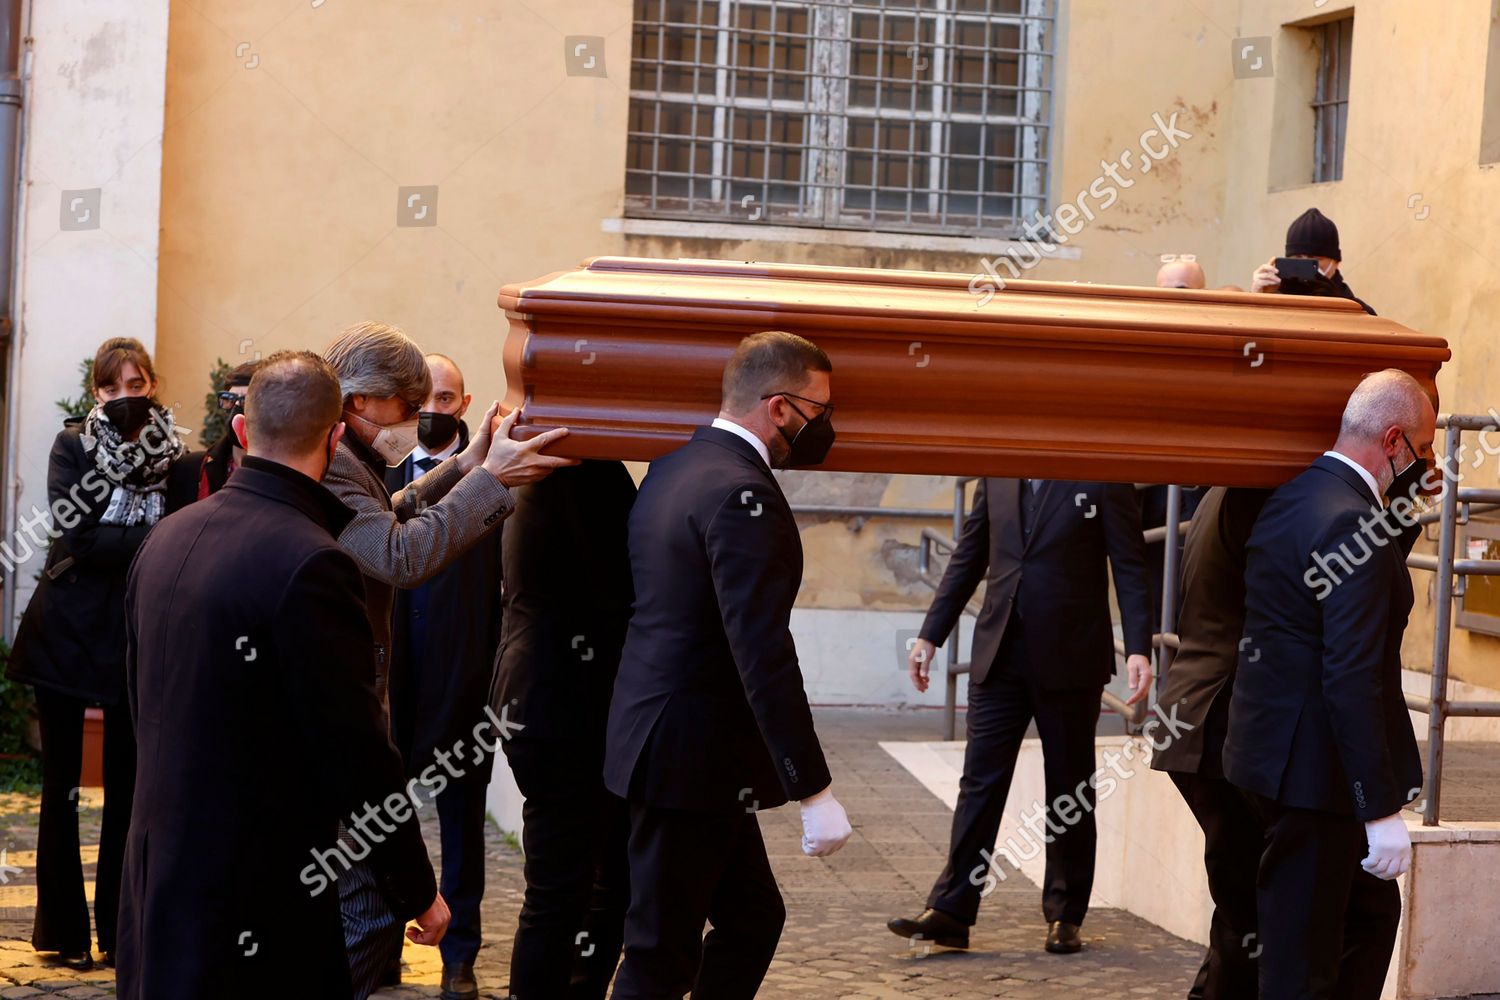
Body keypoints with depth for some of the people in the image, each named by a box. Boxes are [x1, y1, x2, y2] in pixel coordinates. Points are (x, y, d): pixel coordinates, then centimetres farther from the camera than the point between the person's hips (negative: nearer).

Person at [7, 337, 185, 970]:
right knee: (62, 787, 3)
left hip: (138, 636, 2)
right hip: (68, 631, -2)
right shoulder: (74, 447, -1)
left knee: (128, 786, 5)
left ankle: (119, 927, 15)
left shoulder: (172, 459, 4)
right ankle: (64, 929, 12)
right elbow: (76, 537, -14)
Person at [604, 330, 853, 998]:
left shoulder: (671, 468, 10)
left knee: (753, 919, 17)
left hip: (662, 737, 10)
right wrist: (814, 791, -24)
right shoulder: (743, 494, -20)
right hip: (692, 756, -10)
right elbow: (763, 655, -25)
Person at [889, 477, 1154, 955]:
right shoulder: (997, 473, 8)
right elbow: (969, 556, 13)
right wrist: (931, 634, 10)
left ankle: (1065, 916, 18)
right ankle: (949, 911, 1)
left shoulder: (1104, 477, -3)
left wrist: (1138, 648, -16)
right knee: (980, 781, 0)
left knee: (1070, 789, 8)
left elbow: (1130, 567, -6)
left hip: (1070, 658, -3)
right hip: (1000, 654, 3)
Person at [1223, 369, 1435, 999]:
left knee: (1372, 912, 23)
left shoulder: (1290, 498, 9)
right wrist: (1382, 811, -22)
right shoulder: (1354, 524, -21)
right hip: (1315, 772, -10)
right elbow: (1352, 680, -25)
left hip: (1273, 752, 10)